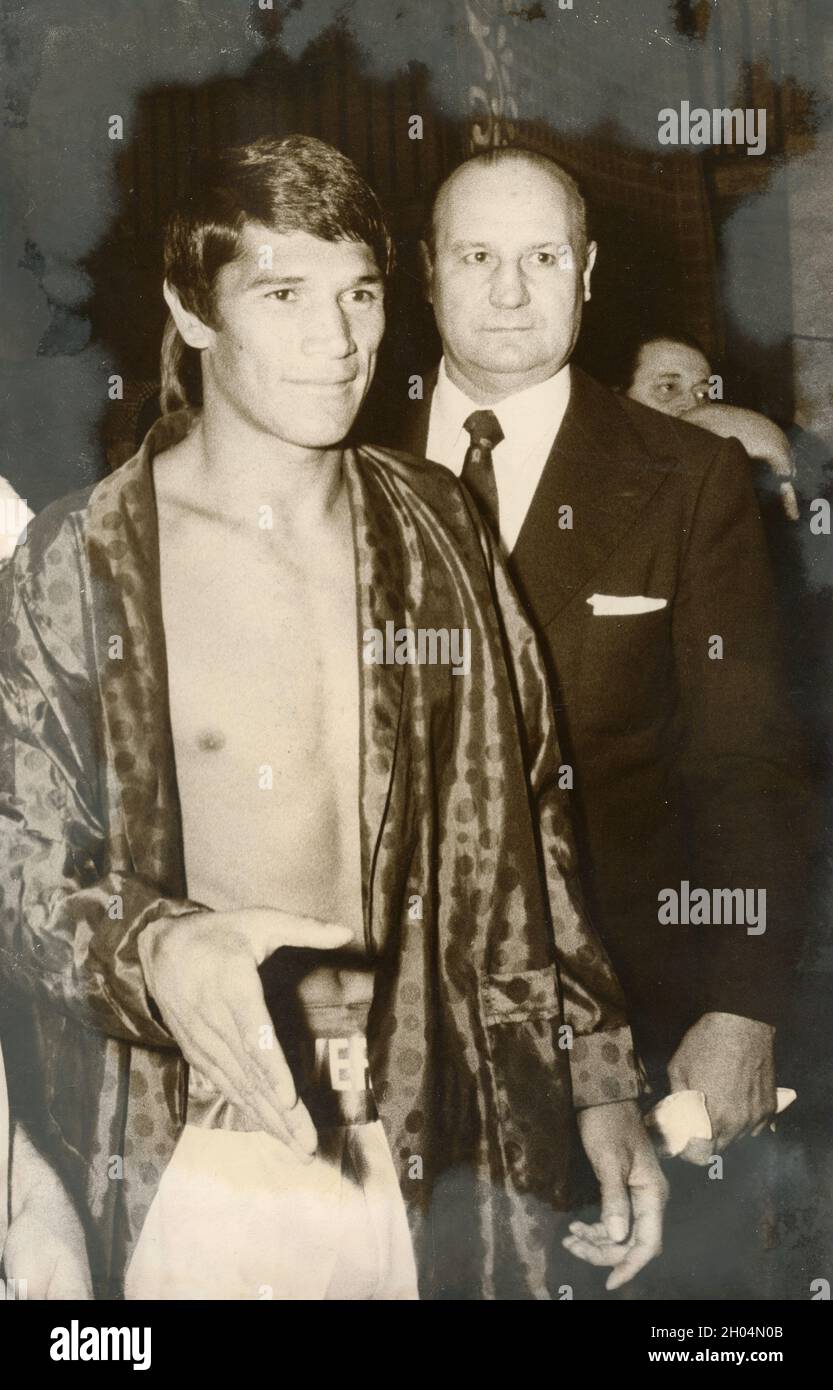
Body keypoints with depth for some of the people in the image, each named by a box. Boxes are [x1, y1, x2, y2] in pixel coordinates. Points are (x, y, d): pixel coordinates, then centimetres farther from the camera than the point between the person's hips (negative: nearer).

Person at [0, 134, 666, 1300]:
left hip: (444, 1154, 3)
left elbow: (525, 828, 8)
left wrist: (601, 1079, 7)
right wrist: (154, 953, -27)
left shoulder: (439, 531, 3)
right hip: (205, 1170, -3)